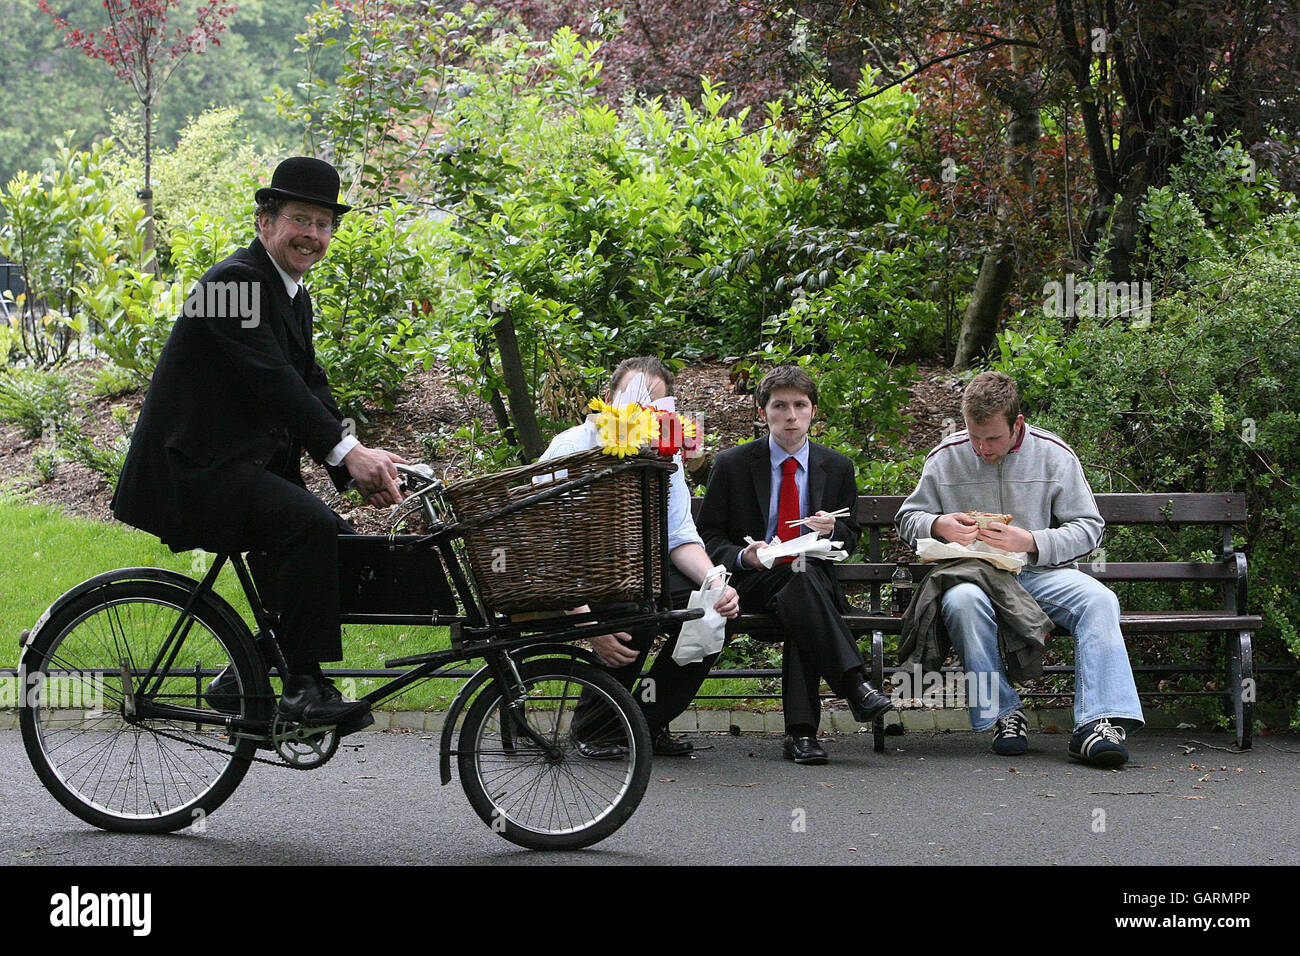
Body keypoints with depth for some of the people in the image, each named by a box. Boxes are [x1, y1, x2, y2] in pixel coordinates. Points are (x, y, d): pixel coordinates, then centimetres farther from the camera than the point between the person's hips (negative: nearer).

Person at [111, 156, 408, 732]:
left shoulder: (294, 295, 14)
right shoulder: (235, 281, -16)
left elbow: (310, 387, 8)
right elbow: (272, 379, -26)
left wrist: (361, 466, -7)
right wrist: (346, 451, -32)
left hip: (247, 462, 10)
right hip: (191, 468, -10)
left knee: (344, 551, 4)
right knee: (311, 528, -27)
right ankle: (303, 686, -19)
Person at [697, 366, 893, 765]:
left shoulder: (837, 468, 11)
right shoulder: (732, 465, 5)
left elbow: (851, 537, 18)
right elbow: (707, 537, 6)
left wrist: (833, 530, -7)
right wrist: (743, 557, -15)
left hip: (816, 576, 2)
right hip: (751, 582, -2)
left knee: (797, 608, -36)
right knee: (800, 574, -37)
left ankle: (801, 732, -42)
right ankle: (855, 686, -45)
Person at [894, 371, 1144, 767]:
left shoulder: (1054, 454, 2)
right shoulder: (945, 457, 4)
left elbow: (1088, 527, 1)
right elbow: (908, 519, 14)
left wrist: (1031, 542, -16)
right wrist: (939, 526, -11)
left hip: (1040, 571, 1)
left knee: (1099, 600, -29)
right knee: (962, 600, -37)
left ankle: (1099, 722, -36)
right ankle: (1003, 714, -25)